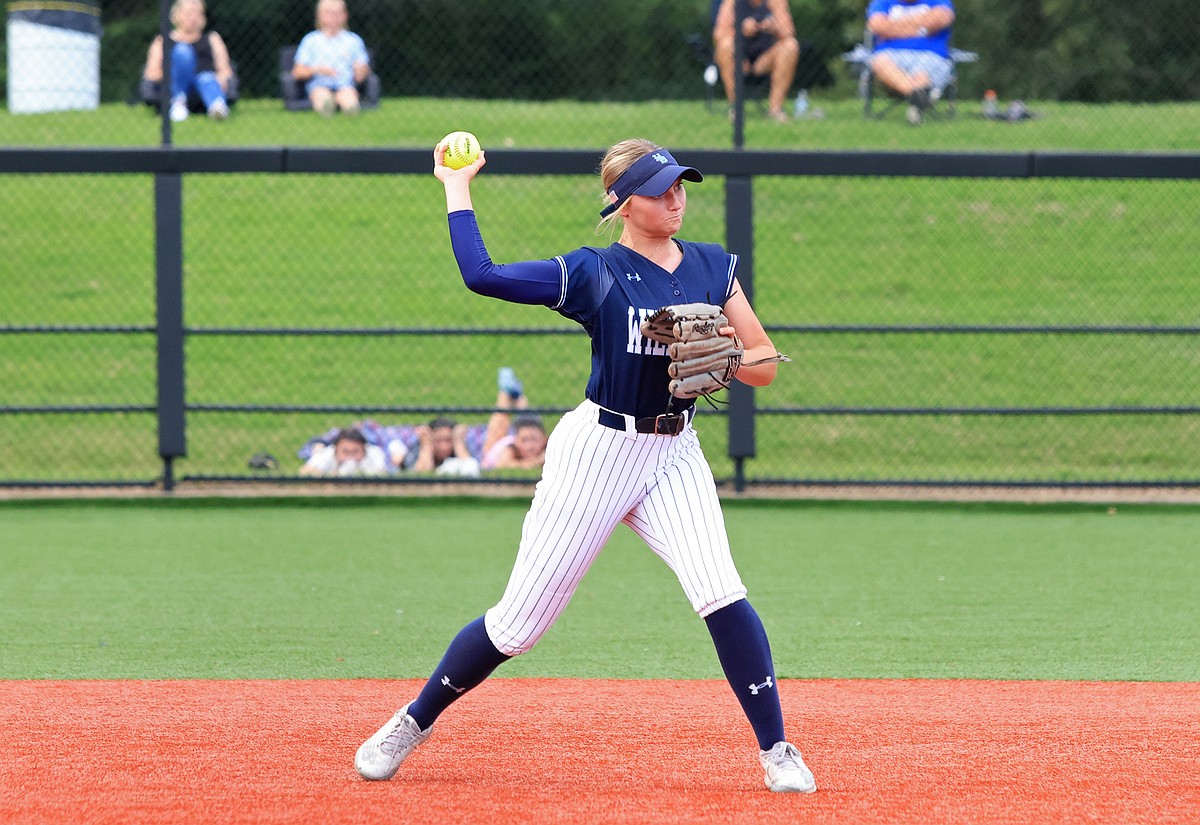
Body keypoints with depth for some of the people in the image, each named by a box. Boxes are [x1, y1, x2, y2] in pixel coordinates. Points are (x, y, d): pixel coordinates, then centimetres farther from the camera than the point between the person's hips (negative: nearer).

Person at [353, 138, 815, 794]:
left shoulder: (713, 267, 5)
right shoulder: (593, 273, -7)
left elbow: (765, 366, 4)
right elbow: (481, 274, -18)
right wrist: (457, 187, -10)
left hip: (674, 455, 3)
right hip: (599, 450, -3)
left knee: (719, 591, -21)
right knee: (520, 621, 1)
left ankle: (776, 751, -13)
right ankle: (413, 723, 21)